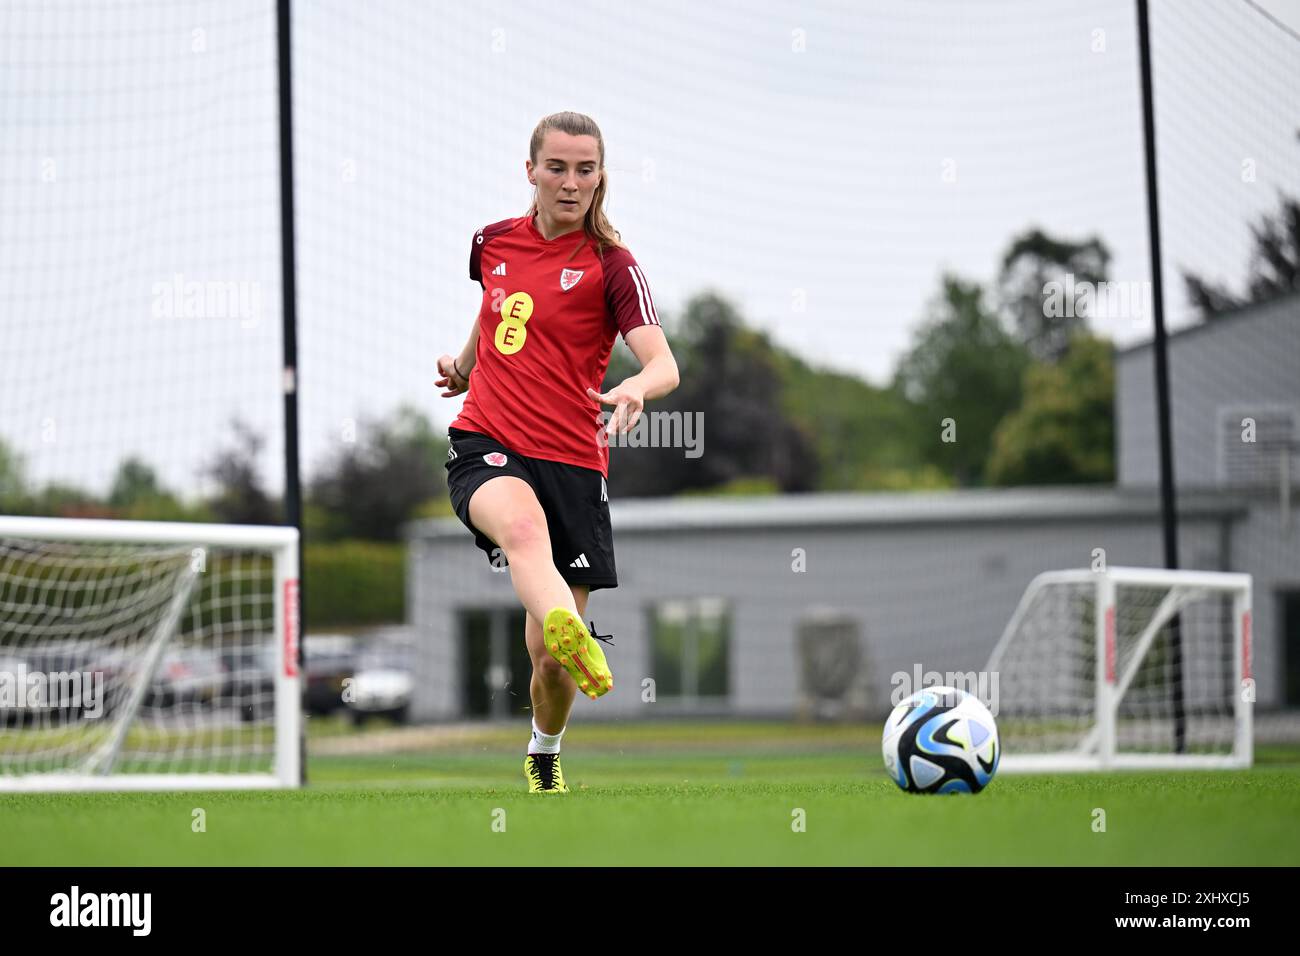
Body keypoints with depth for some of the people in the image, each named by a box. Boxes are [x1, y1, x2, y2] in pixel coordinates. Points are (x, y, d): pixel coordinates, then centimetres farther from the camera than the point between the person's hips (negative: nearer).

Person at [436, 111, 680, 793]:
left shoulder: (611, 265, -2)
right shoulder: (494, 243, 9)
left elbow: (664, 365, -16)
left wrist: (637, 387, -36)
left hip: (571, 461, -1)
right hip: (484, 444, 1)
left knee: (548, 657, 1)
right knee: (523, 525, -38)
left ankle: (544, 758, 33)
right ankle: (575, 641, -67)